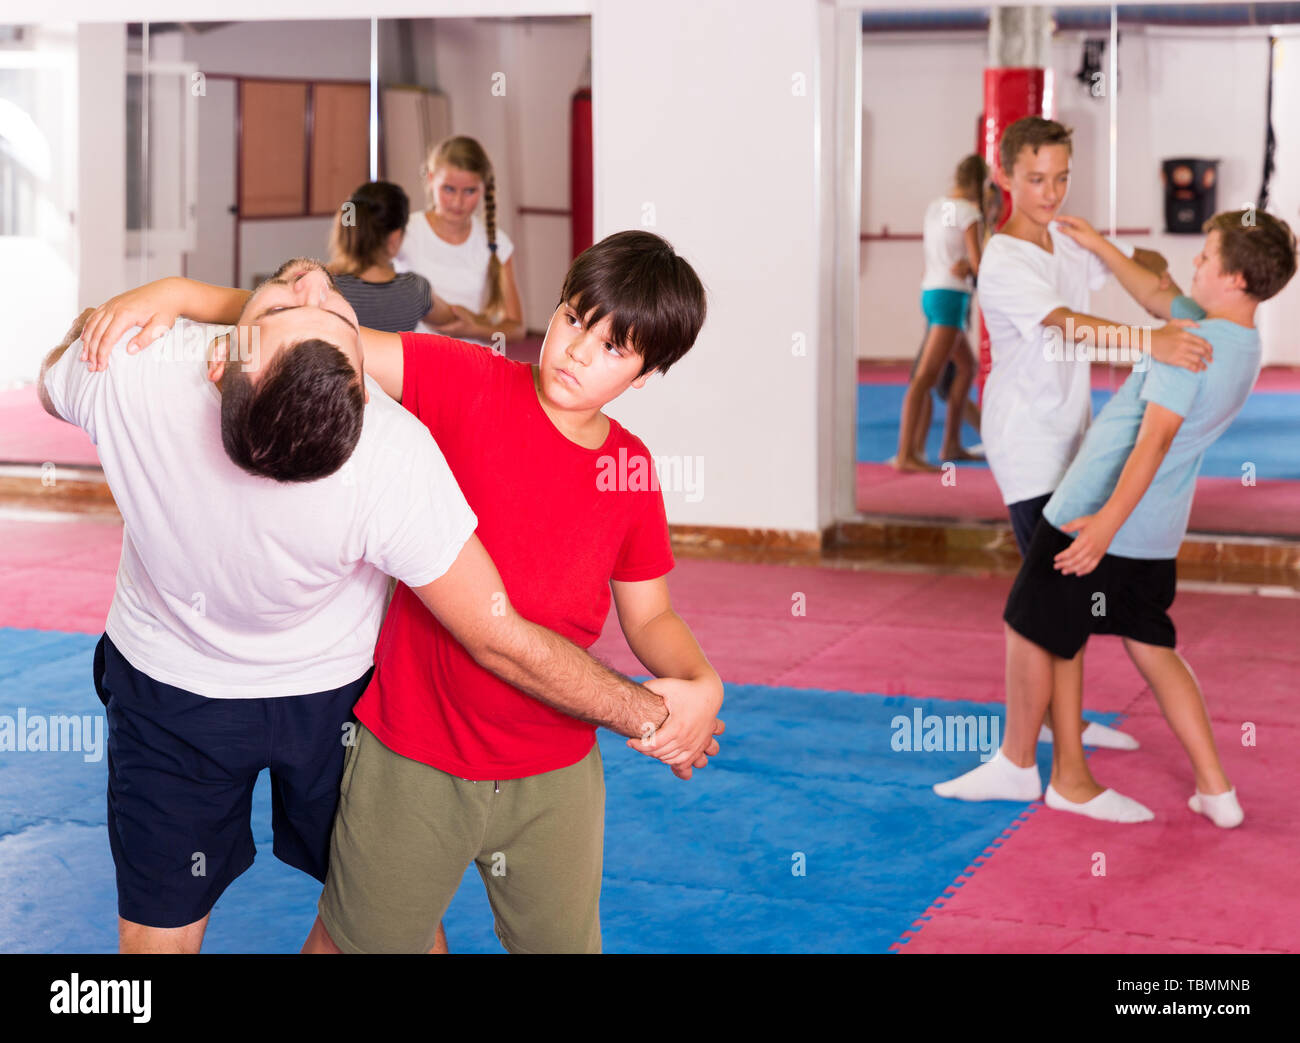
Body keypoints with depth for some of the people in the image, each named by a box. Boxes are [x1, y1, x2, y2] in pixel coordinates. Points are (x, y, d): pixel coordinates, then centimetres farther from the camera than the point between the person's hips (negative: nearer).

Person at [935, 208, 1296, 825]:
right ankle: (1216, 792, 14)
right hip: (1158, 537, 9)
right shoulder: (1243, 343, 9)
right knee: (1153, 649, 16)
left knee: (1030, 630, 9)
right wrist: (1098, 246, 29)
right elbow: (1157, 297, 24)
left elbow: (1156, 438, -29)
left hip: (1093, 516, -9)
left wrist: (1109, 520, -37)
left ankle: (1015, 763, 24)